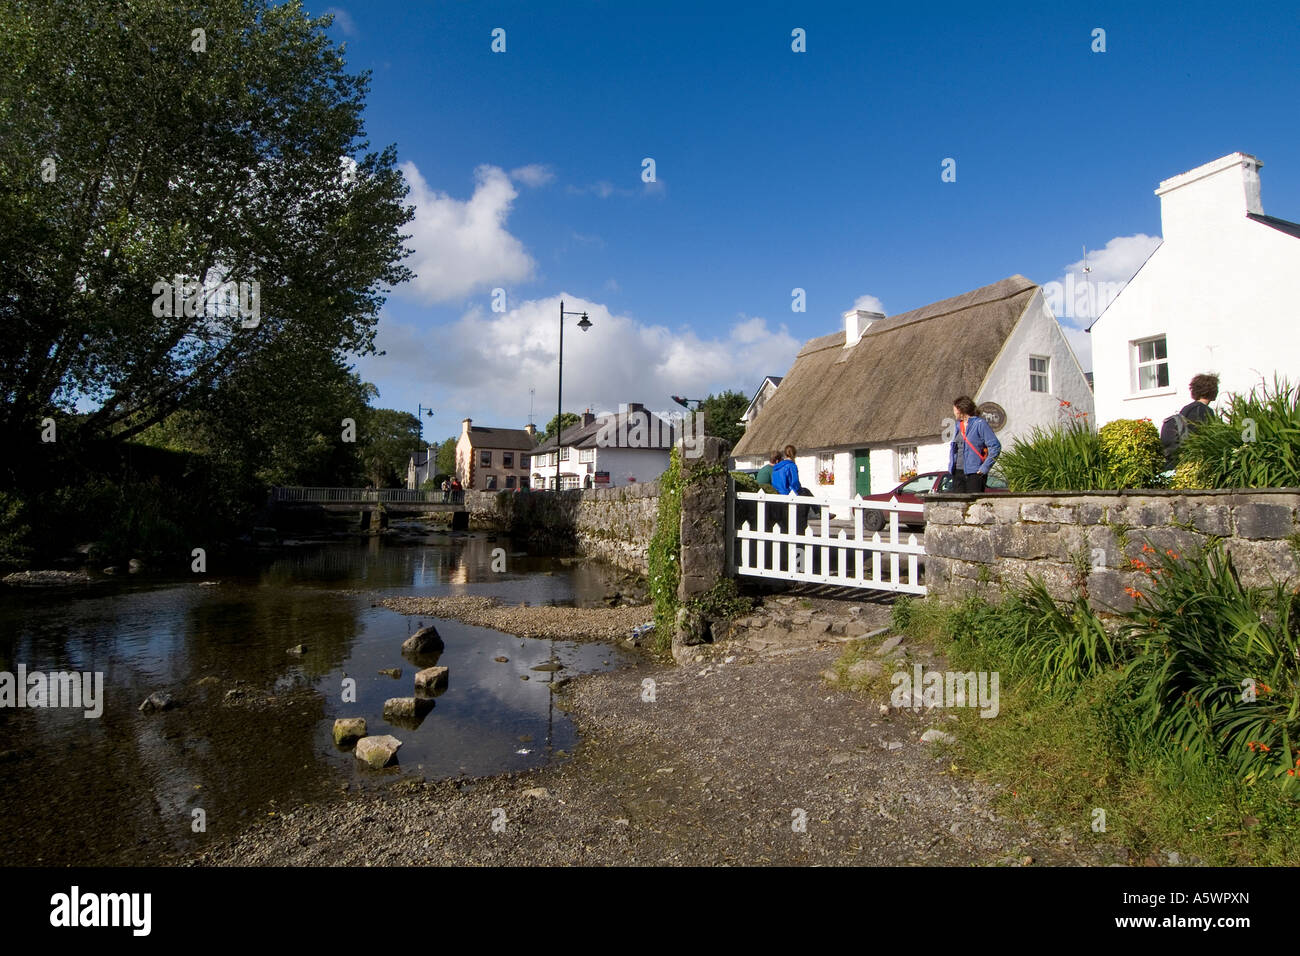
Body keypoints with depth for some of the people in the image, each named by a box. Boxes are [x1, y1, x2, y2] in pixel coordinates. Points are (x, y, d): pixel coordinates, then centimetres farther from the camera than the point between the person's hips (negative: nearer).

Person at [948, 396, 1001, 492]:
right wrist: (951, 465, 17)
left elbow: (995, 446, -11)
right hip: (957, 472, 7)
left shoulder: (980, 424, -7)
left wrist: (985, 467, -15)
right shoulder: (959, 425, 16)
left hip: (974, 473, -7)